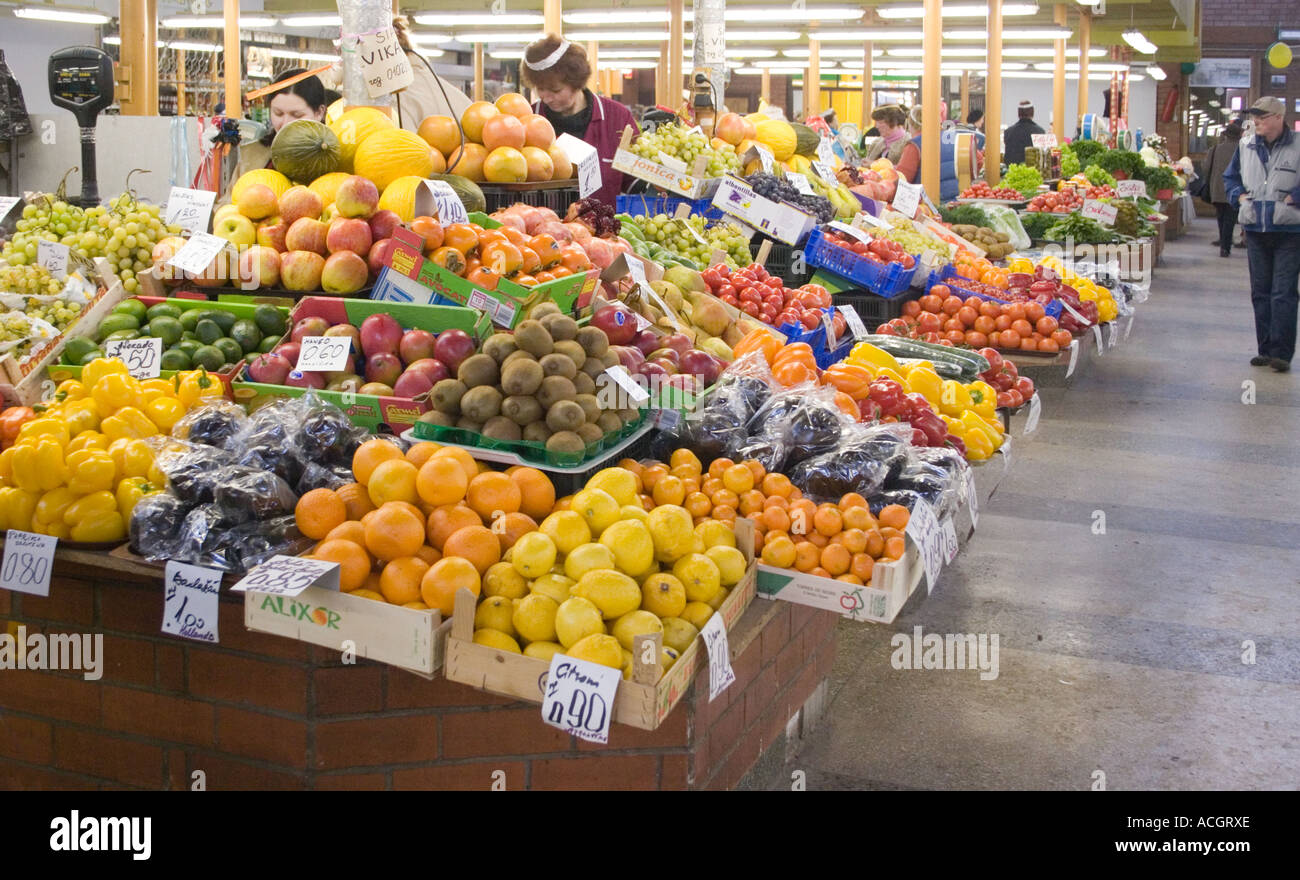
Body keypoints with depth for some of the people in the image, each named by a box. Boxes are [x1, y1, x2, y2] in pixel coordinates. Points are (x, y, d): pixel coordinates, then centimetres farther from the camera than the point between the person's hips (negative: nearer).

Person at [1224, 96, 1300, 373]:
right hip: (1255, 230, 5)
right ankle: (1266, 349, 18)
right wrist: (1239, 196, 5)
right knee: (1260, 292, 10)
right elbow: (1230, 176, 21)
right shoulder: (1245, 146, 8)